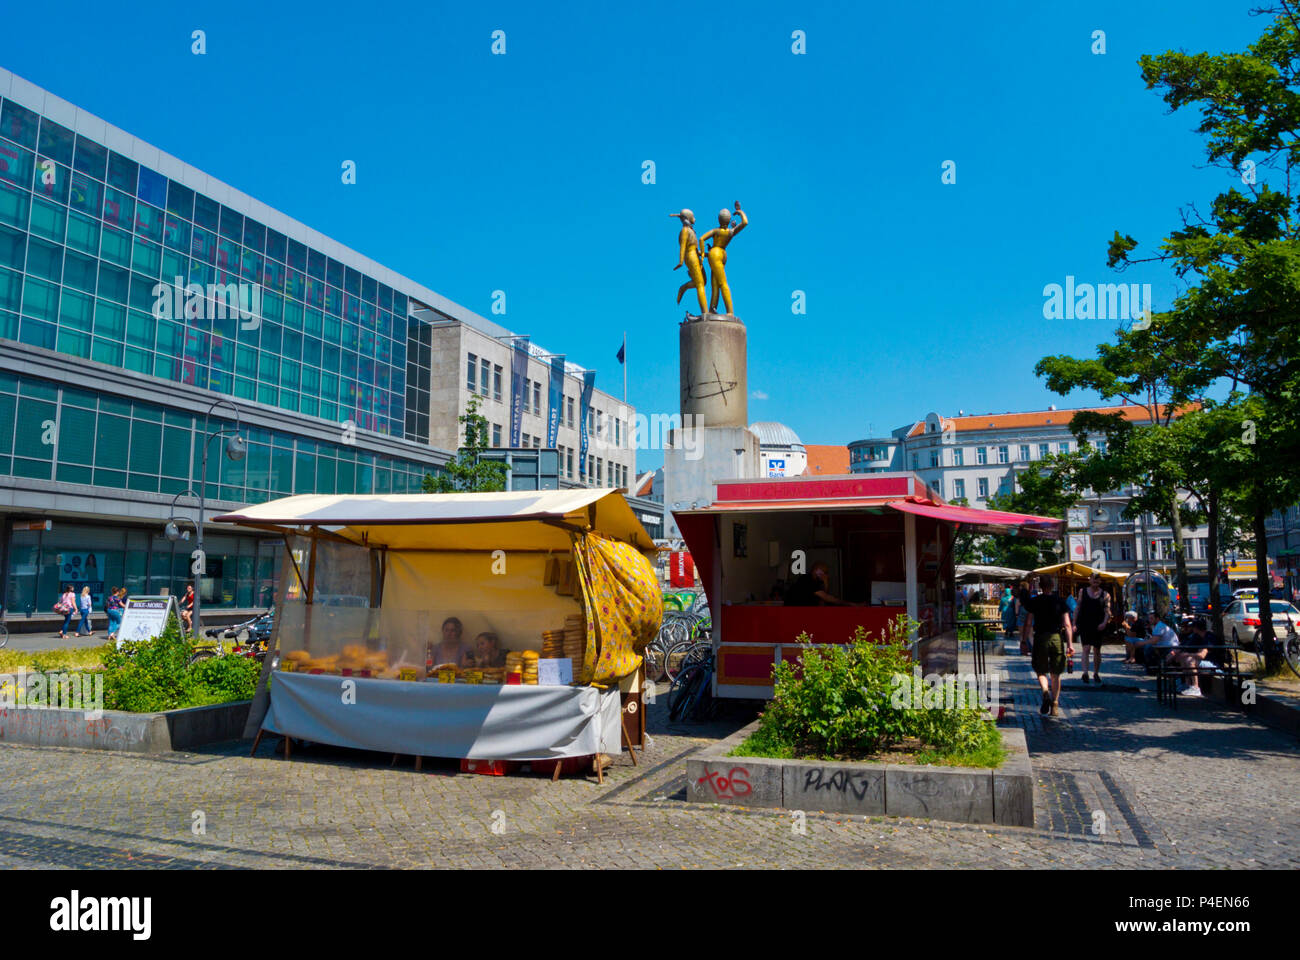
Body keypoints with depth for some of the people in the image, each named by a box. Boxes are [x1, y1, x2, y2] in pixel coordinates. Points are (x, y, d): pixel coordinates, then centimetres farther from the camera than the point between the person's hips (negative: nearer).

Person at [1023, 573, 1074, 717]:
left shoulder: (1034, 601, 0)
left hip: (1040, 638, -1)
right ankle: (1055, 706, 13)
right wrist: (1070, 644, -3)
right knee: (1055, 674, 12)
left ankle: (1045, 691, -20)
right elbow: (1067, 625, -3)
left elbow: (1028, 624, 0)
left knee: (1041, 671, 10)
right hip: (1057, 638, 1)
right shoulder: (1060, 601, 2)